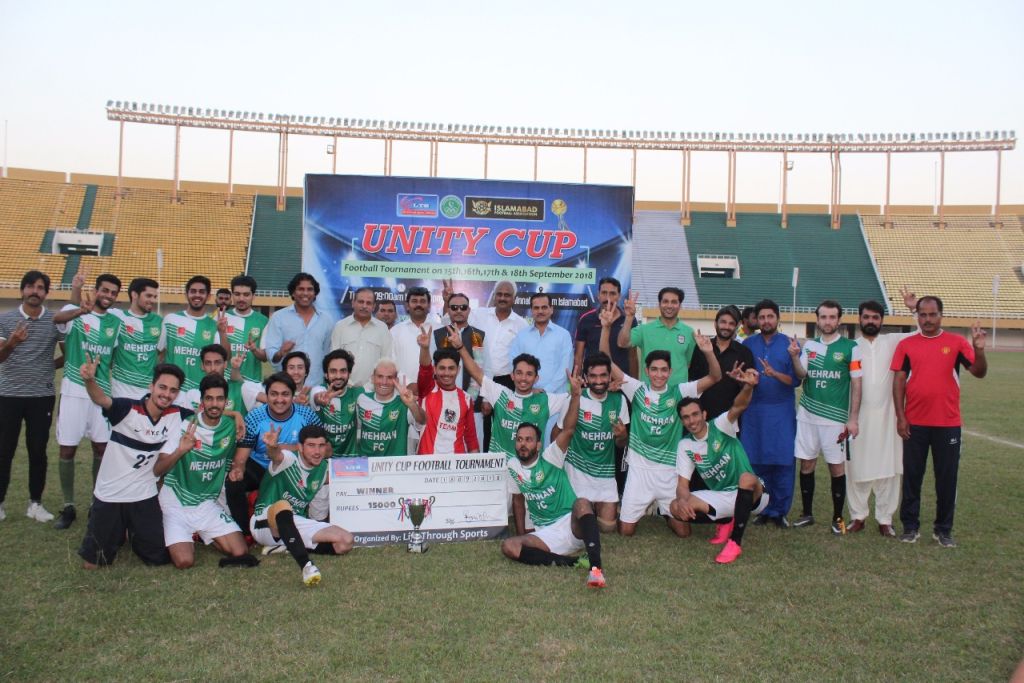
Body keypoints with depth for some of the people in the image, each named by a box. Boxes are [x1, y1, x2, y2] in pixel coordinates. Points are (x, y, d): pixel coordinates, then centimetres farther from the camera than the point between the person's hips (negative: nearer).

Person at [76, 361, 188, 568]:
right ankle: (117, 533, 36)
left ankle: (135, 534, 33)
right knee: (93, 563, 4)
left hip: (144, 496, 3)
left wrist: (181, 451, -28)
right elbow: (102, 400, -39)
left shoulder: (175, 416, -5)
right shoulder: (128, 409, -17)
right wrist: (89, 380, -60)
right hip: (109, 495, -3)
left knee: (160, 558, 3)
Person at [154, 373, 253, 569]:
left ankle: (201, 535, 20)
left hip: (208, 504, 4)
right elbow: (157, 470, -20)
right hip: (175, 503, -4)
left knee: (240, 553, -7)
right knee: (185, 561, -21)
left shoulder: (230, 428, -2)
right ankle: (177, 537, 14)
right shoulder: (184, 427, -14)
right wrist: (180, 451, -36)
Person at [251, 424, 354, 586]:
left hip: (296, 524, 6)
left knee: (346, 542, -12)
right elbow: (277, 455, -44)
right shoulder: (288, 459, -18)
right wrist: (272, 447, -65)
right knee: (283, 506, -42)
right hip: (265, 523, -6)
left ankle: (288, 547, -6)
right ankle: (306, 565, -48)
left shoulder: (323, 468, 2)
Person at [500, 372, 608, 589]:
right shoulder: (512, 466, 7)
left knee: (582, 503, -38)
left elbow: (568, 430, -21)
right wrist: (521, 536, 17)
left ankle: (596, 567, -44)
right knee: (508, 547, -23)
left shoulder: (550, 458, -6)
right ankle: (573, 562, -25)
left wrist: (575, 394, -33)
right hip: (546, 535, 4)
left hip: (572, 525, -4)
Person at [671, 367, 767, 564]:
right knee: (676, 507, -17)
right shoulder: (685, 445, -1)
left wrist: (748, 386, -57)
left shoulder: (720, 426, -13)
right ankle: (726, 522, 8)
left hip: (751, 495, -4)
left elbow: (739, 406, -35)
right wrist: (683, 500, -27)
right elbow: (682, 484, -3)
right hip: (720, 497, 4)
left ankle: (736, 542, -23)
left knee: (747, 478, -39)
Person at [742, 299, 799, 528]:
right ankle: (764, 510, 14)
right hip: (755, 411, 1)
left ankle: (780, 511, 10)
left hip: (782, 412, -1)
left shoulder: (789, 344, 2)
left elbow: (795, 380, -3)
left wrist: (774, 373, -19)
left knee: (783, 463, -2)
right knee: (757, 462, 2)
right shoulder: (748, 344, 8)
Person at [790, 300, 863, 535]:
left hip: (835, 418, -3)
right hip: (807, 415, 3)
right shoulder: (809, 345, 8)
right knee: (806, 464, 7)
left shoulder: (850, 347, -3)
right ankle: (807, 514, 20)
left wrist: (853, 419, -7)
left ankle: (837, 518, 15)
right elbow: (801, 375, -2)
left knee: (837, 467, 3)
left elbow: (856, 383, -3)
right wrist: (794, 357, -21)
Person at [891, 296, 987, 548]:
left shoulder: (956, 342, 1)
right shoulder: (906, 345, 2)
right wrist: (900, 417, -4)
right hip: (914, 423, 0)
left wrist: (979, 349, -25)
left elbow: (979, 372, -6)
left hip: (948, 423, 0)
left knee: (947, 477, 7)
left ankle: (943, 529, 20)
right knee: (912, 476, 7)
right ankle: (910, 526, 19)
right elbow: (899, 381, 2)